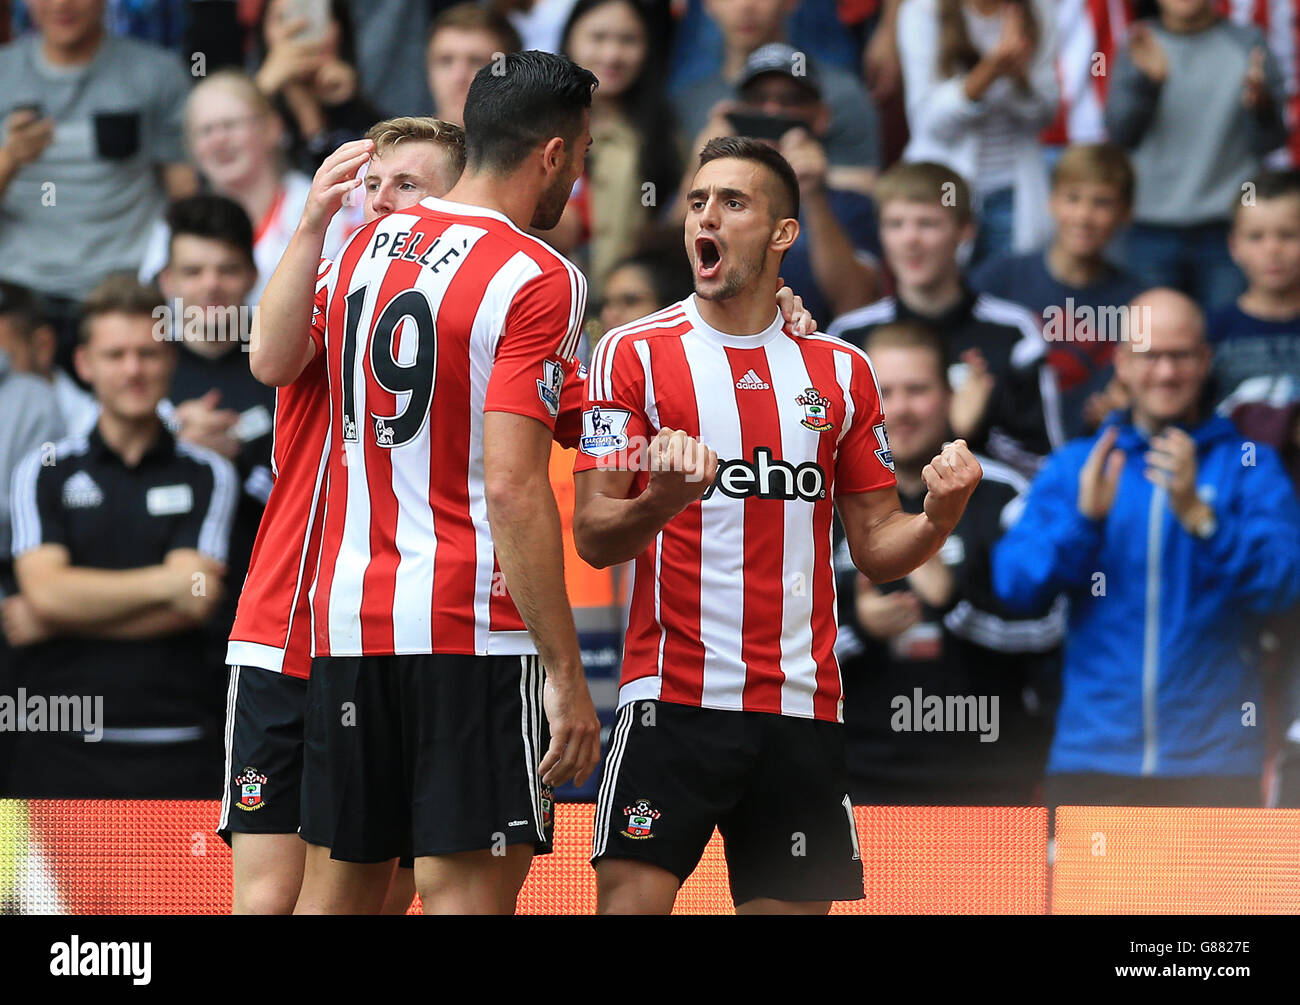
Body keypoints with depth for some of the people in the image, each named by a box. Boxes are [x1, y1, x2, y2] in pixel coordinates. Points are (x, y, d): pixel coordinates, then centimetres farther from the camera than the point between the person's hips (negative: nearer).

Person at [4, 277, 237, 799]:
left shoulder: (207, 476, 7)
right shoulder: (45, 471, 9)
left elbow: (190, 608, -5)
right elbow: (45, 591, -5)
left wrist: (50, 619, -6)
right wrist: (162, 583, -10)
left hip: (176, 751, 0)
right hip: (61, 749, 1)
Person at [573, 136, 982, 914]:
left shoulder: (840, 372, 12)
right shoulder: (636, 354, 2)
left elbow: (877, 548, 14)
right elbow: (592, 538, -3)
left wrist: (940, 514, -7)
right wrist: (663, 501, -24)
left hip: (802, 704, 3)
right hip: (673, 696, -3)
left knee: (795, 901, 2)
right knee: (633, 896, -15)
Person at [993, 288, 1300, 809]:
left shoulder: (1249, 465, 6)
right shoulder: (1072, 467, 13)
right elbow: (1013, 585, 2)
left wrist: (1198, 515, -23)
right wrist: (1082, 517, -15)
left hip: (1215, 760, -2)